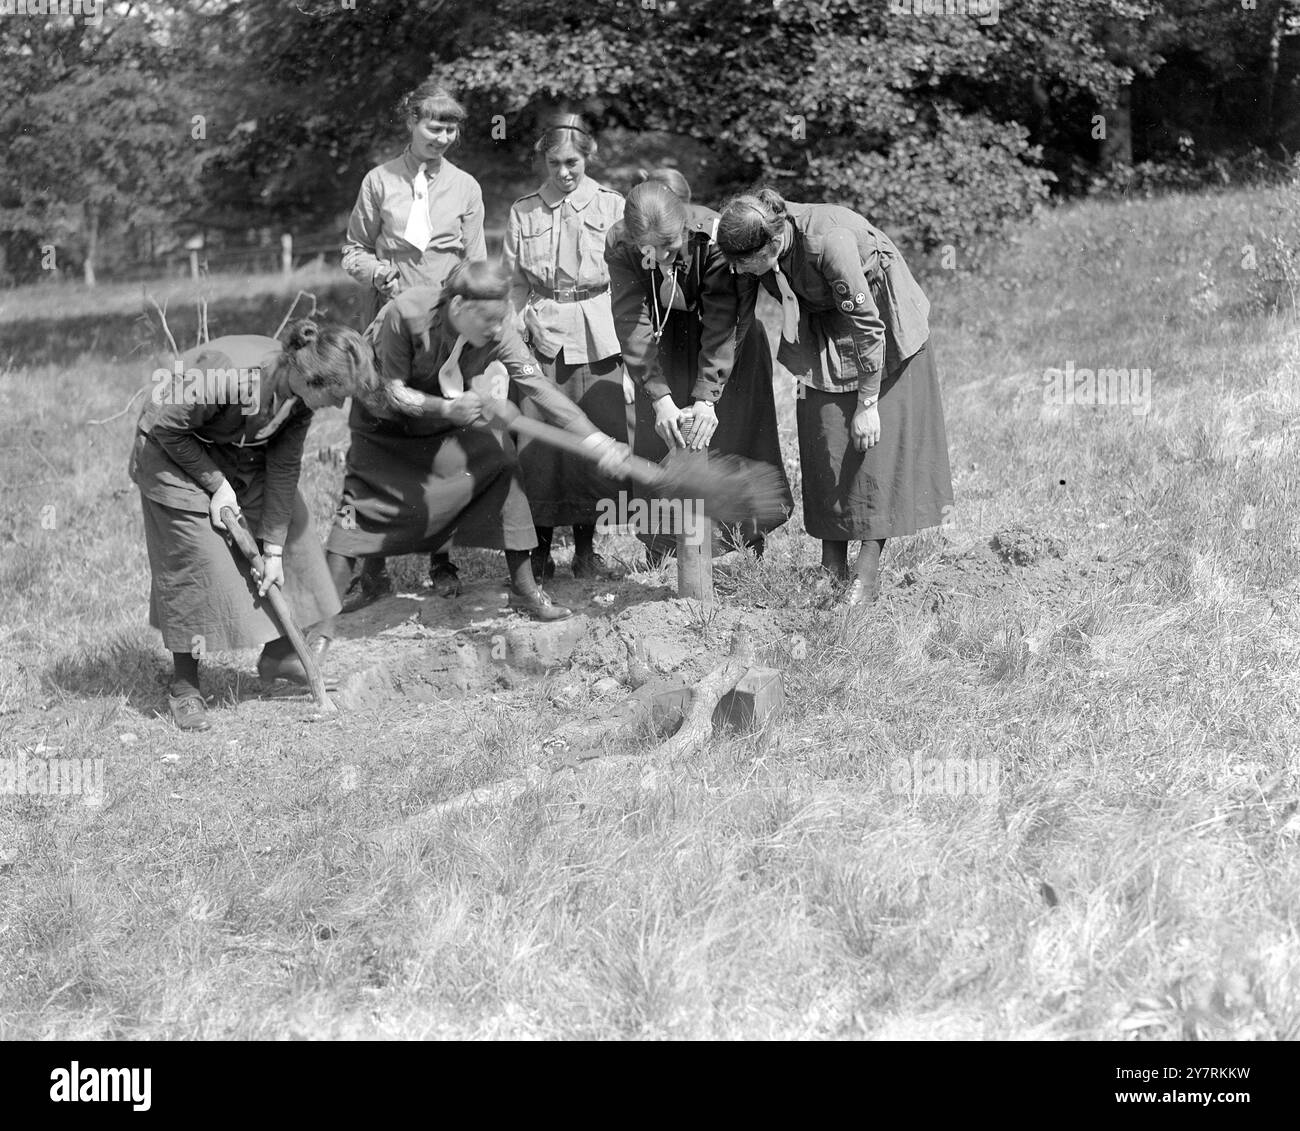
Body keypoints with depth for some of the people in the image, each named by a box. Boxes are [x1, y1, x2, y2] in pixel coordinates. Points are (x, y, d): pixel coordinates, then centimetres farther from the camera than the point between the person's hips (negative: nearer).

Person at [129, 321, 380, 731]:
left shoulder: (299, 392, -17)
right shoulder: (231, 376, -40)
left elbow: (284, 467, -9)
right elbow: (165, 428, -27)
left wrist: (274, 547, -10)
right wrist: (216, 485, -22)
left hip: (241, 451, 7)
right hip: (175, 451, -7)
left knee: (291, 536, 3)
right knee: (196, 565, -9)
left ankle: (278, 654, 20)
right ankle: (184, 688, 6)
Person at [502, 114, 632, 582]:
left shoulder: (611, 206, 3)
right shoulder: (523, 211, 8)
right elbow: (514, 283, 11)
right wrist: (518, 331, -3)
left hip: (597, 337, -1)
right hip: (541, 337, 1)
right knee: (539, 446, -4)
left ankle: (585, 548, 13)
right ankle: (540, 549, 7)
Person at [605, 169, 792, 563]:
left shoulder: (715, 238, -33)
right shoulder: (619, 246, -26)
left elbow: (722, 326, -31)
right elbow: (633, 325, -24)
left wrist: (705, 398, -36)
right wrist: (660, 399, -32)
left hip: (729, 340, -2)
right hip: (666, 339, 2)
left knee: (734, 425, 0)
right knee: (657, 435, 0)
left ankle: (750, 534, 15)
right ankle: (659, 545, 9)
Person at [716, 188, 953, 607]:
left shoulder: (828, 241, -36)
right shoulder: (762, 242, -19)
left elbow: (867, 324, -28)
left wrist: (868, 403, -23)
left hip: (883, 324, -5)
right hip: (823, 329, 6)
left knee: (877, 441, -8)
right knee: (824, 442, -2)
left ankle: (868, 572, -5)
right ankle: (832, 567, 4)